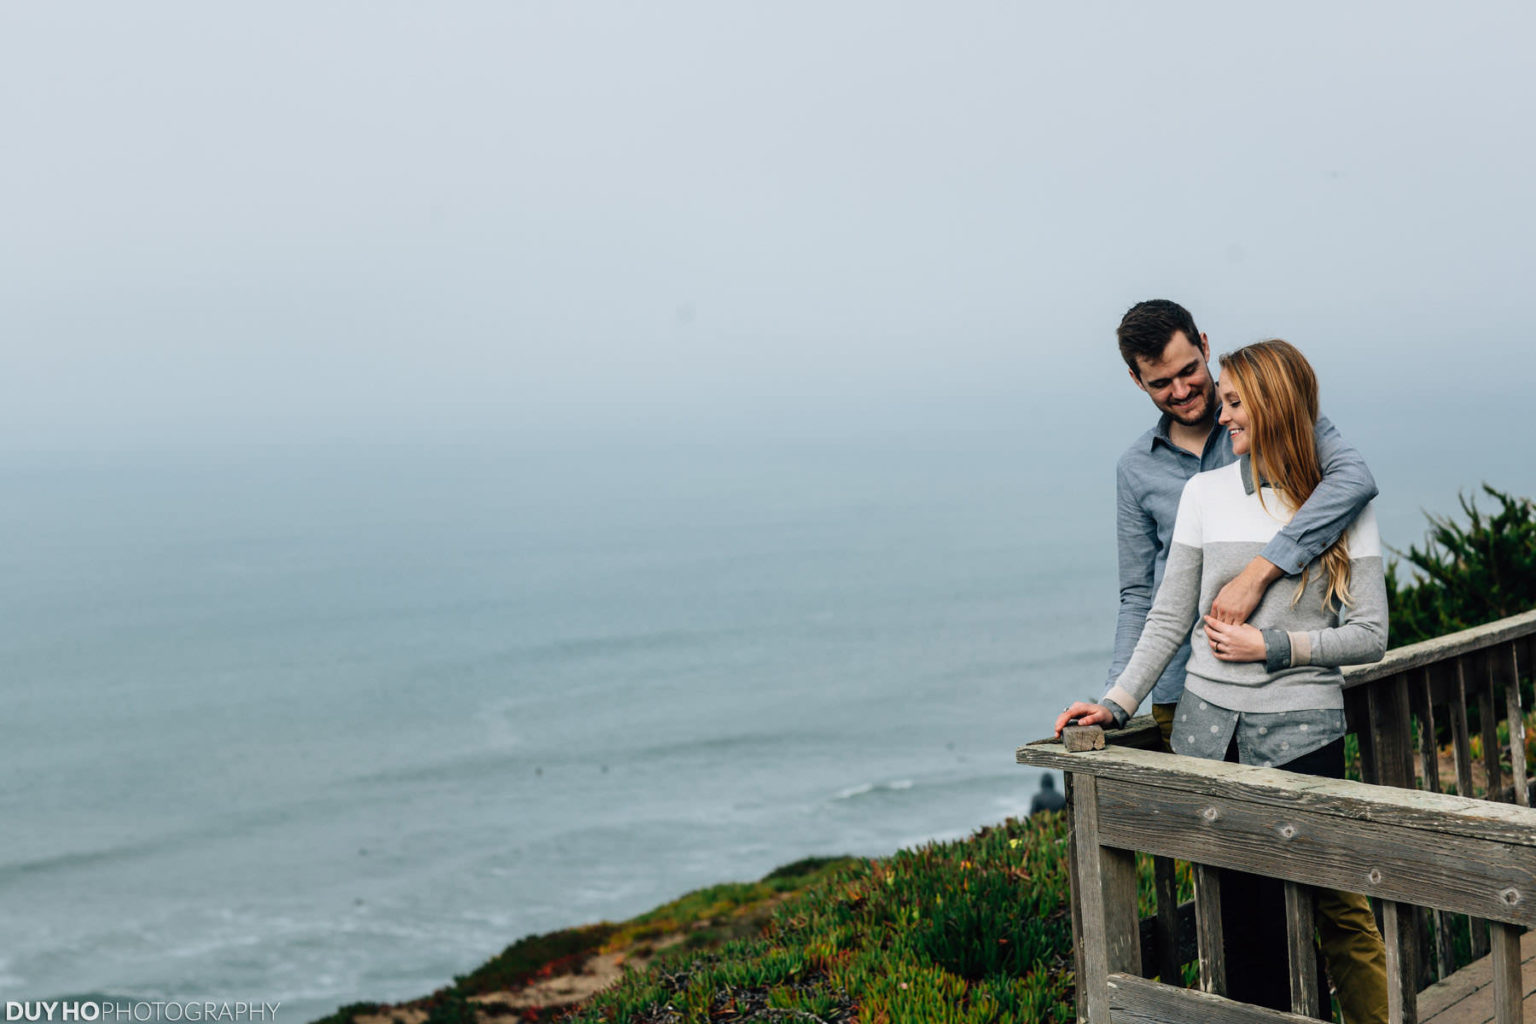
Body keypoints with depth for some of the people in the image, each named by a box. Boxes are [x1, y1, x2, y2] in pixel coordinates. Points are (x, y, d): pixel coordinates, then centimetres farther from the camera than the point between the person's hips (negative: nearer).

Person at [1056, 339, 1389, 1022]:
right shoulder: (1205, 492, 8)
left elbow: (1369, 636, 0)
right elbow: (1169, 618, 7)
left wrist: (1271, 646, -9)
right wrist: (1117, 703, -2)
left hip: (1300, 729, -2)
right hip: (1209, 728, 2)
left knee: (1335, 904, -2)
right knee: (1238, 912, 4)